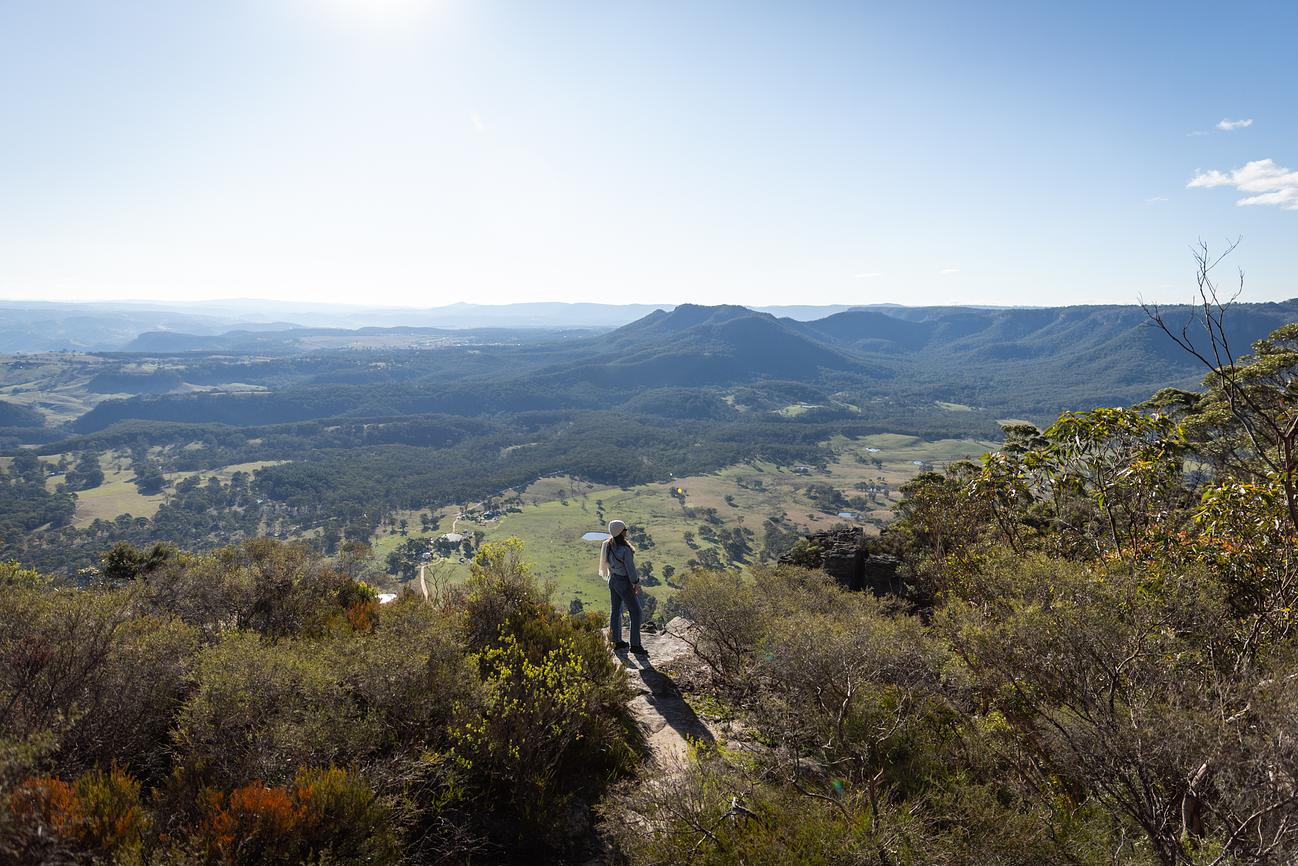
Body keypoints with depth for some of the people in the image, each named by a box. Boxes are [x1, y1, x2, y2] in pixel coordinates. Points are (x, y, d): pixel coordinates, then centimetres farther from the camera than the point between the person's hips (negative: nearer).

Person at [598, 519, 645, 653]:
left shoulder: (608, 546, -4)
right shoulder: (625, 550, -28)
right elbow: (630, 568, -19)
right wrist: (636, 583, -6)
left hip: (613, 580, 8)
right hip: (624, 582, -8)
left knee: (616, 610, 18)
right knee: (635, 612, 5)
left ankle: (616, 641, 29)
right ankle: (635, 645, 10)